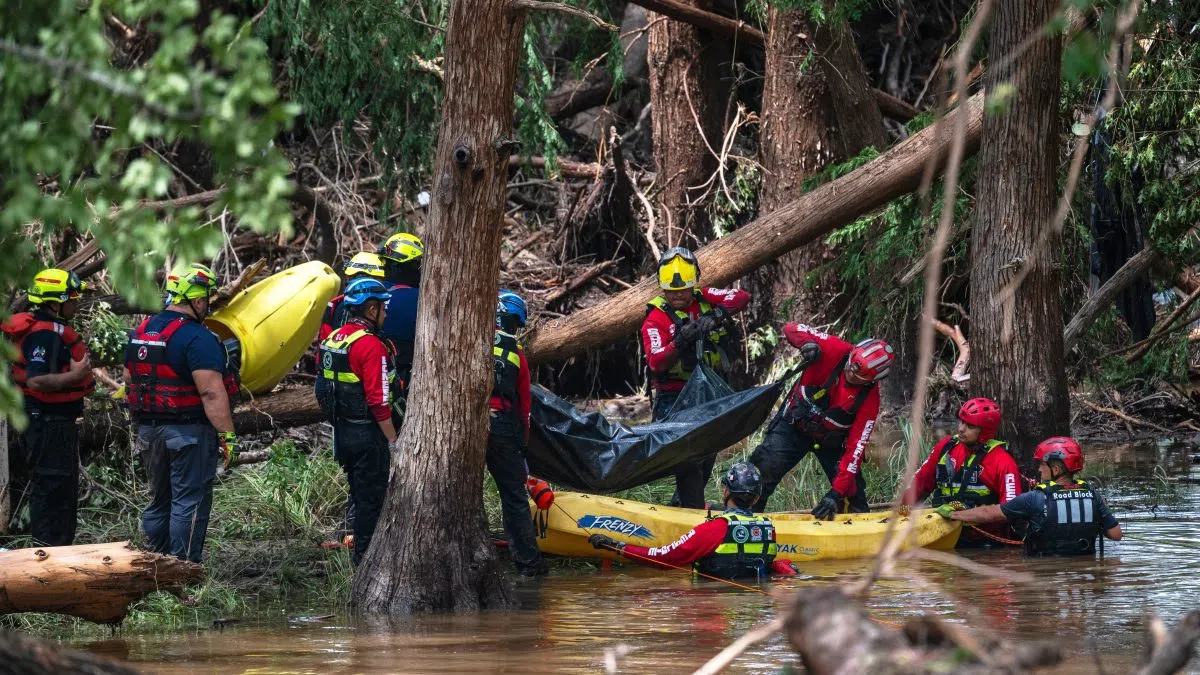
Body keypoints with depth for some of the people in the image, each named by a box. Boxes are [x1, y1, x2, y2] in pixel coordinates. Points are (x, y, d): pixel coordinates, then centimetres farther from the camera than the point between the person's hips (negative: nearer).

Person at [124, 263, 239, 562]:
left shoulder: (140, 332, 9)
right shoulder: (197, 338, -17)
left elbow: (129, 384, 17)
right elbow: (211, 393, -22)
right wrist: (227, 435, -19)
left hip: (149, 430, 8)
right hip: (189, 432, -8)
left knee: (159, 500, 17)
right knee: (189, 503, -2)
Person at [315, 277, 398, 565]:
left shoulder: (330, 341, 7)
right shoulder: (372, 346, -19)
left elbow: (323, 390, 14)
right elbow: (379, 401, -22)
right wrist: (393, 441, -15)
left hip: (341, 430, 8)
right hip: (368, 433, -8)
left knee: (359, 493, 19)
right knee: (372, 497, 1)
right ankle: (365, 558, 3)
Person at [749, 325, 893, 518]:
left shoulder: (869, 399, -25)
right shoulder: (835, 350, -25)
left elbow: (855, 449, -26)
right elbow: (791, 329, -16)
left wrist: (836, 494, -31)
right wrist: (807, 342, -41)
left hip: (831, 441, 1)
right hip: (793, 426, -1)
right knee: (764, 470, -19)